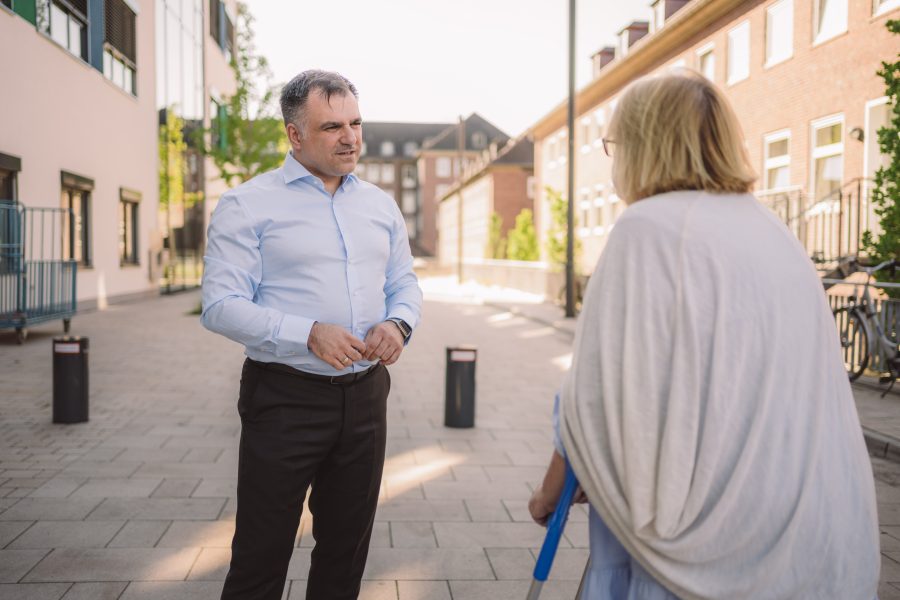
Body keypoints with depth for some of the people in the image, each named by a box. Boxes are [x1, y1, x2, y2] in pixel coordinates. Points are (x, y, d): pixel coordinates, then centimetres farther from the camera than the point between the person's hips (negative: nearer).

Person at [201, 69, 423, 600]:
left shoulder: (381, 205, 11)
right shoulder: (248, 206, -6)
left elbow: (405, 284, 17)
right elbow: (221, 305, -12)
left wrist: (398, 323, -7)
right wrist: (309, 334, -24)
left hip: (365, 396, 5)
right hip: (286, 397, -5)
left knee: (346, 548, 18)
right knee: (262, 555, 5)